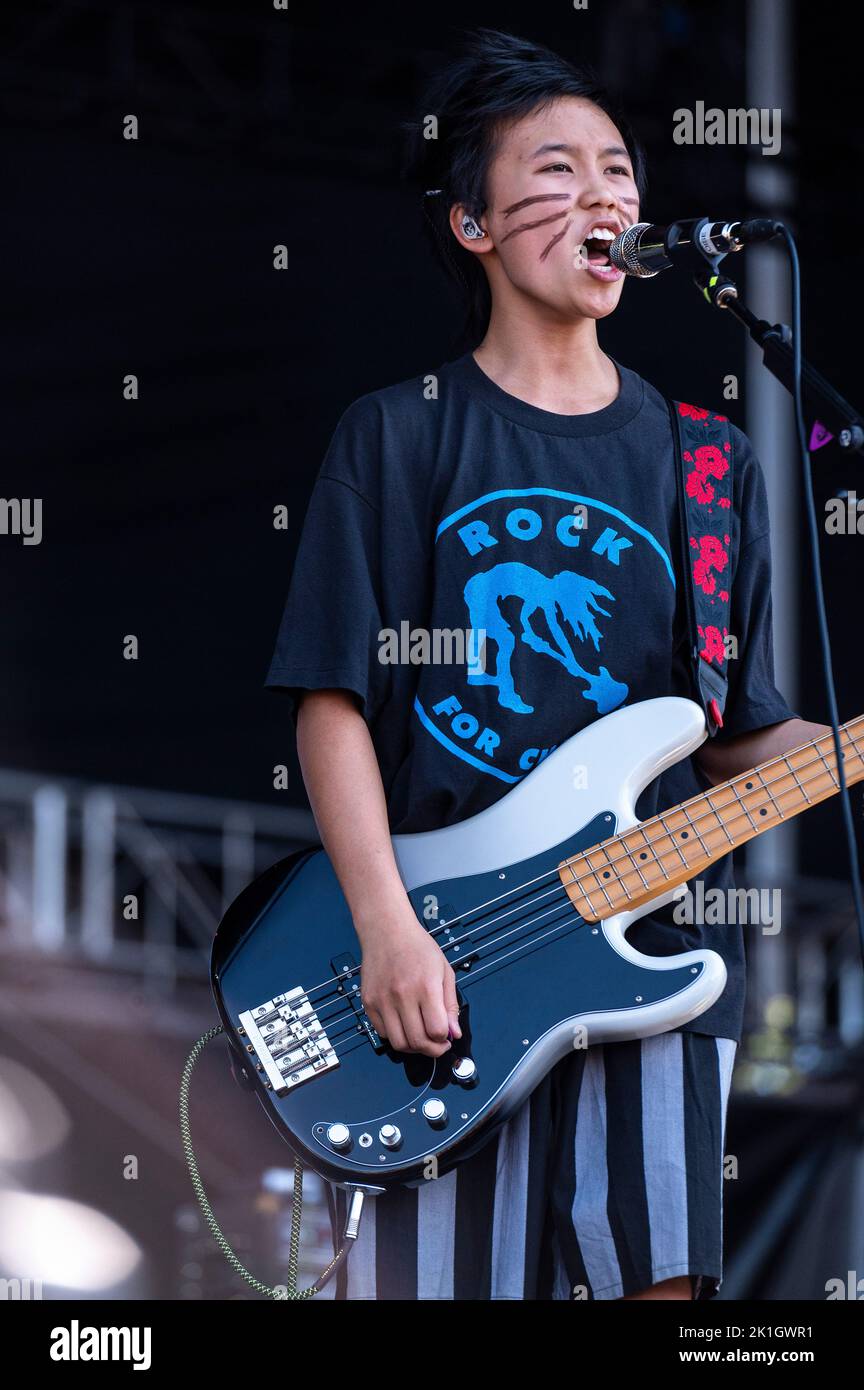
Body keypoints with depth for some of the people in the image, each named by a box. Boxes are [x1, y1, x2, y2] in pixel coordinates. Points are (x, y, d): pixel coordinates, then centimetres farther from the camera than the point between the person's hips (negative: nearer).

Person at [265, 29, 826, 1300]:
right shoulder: (397, 442, 5)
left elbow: (740, 739, 13)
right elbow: (332, 702, -1)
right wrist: (387, 931, -12)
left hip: (649, 953, 2)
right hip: (434, 973, -2)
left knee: (660, 1277, -6)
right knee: (428, 1276, -2)